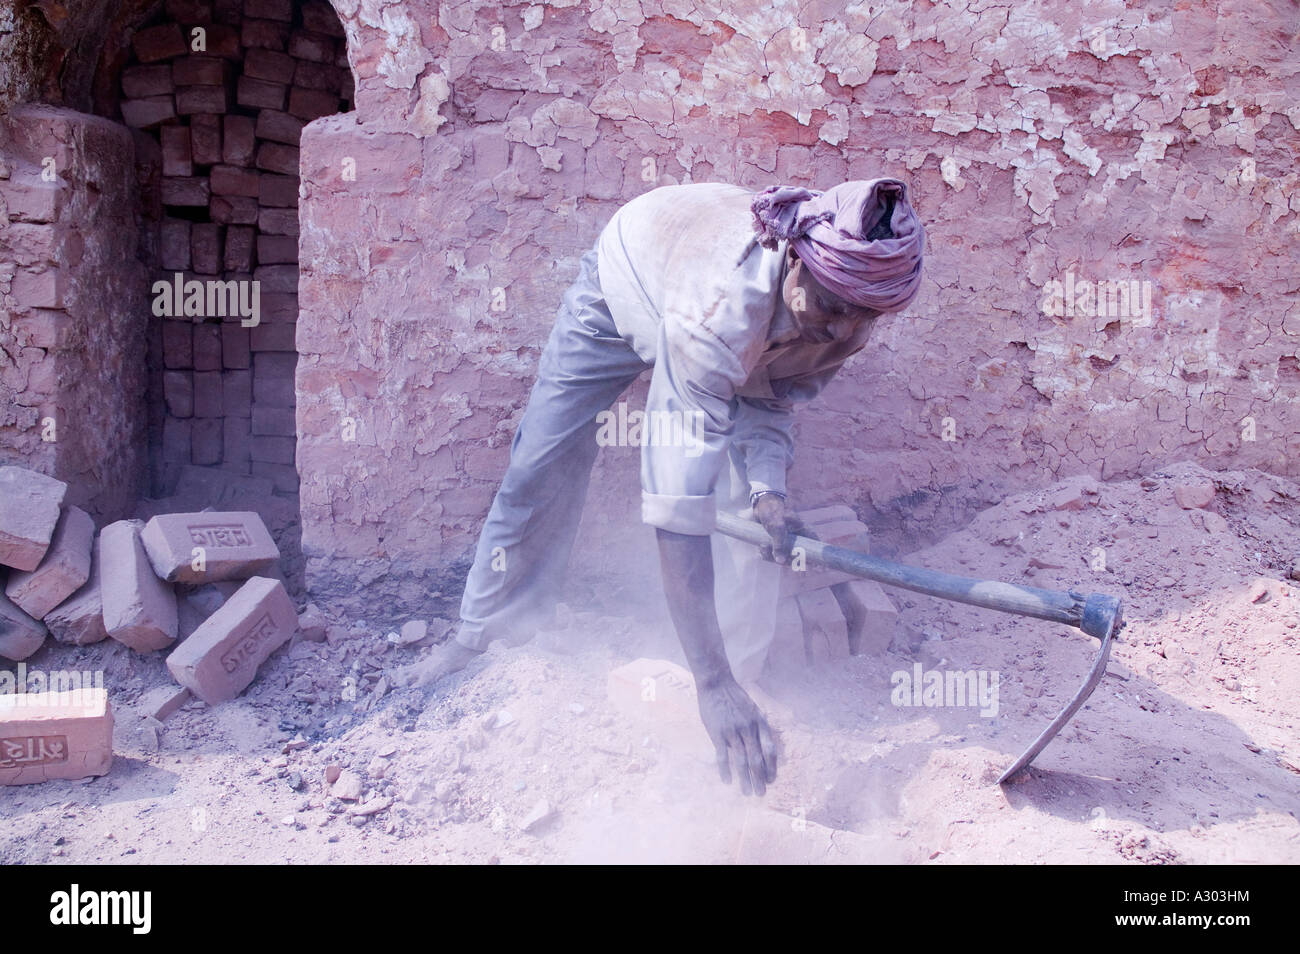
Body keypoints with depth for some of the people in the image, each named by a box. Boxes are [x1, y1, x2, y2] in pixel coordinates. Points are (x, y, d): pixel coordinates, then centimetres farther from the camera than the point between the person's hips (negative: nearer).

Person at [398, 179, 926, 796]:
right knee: (538, 471, 1)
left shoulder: (846, 321, -32)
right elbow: (678, 502, -54)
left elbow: (771, 400, -13)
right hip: (621, 291, -4)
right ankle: (481, 630, 23)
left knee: (752, 500, -10)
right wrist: (710, 683, -55)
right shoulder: (723, 303, -51)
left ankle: (745, 661, 6)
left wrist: (769, 487, -36)